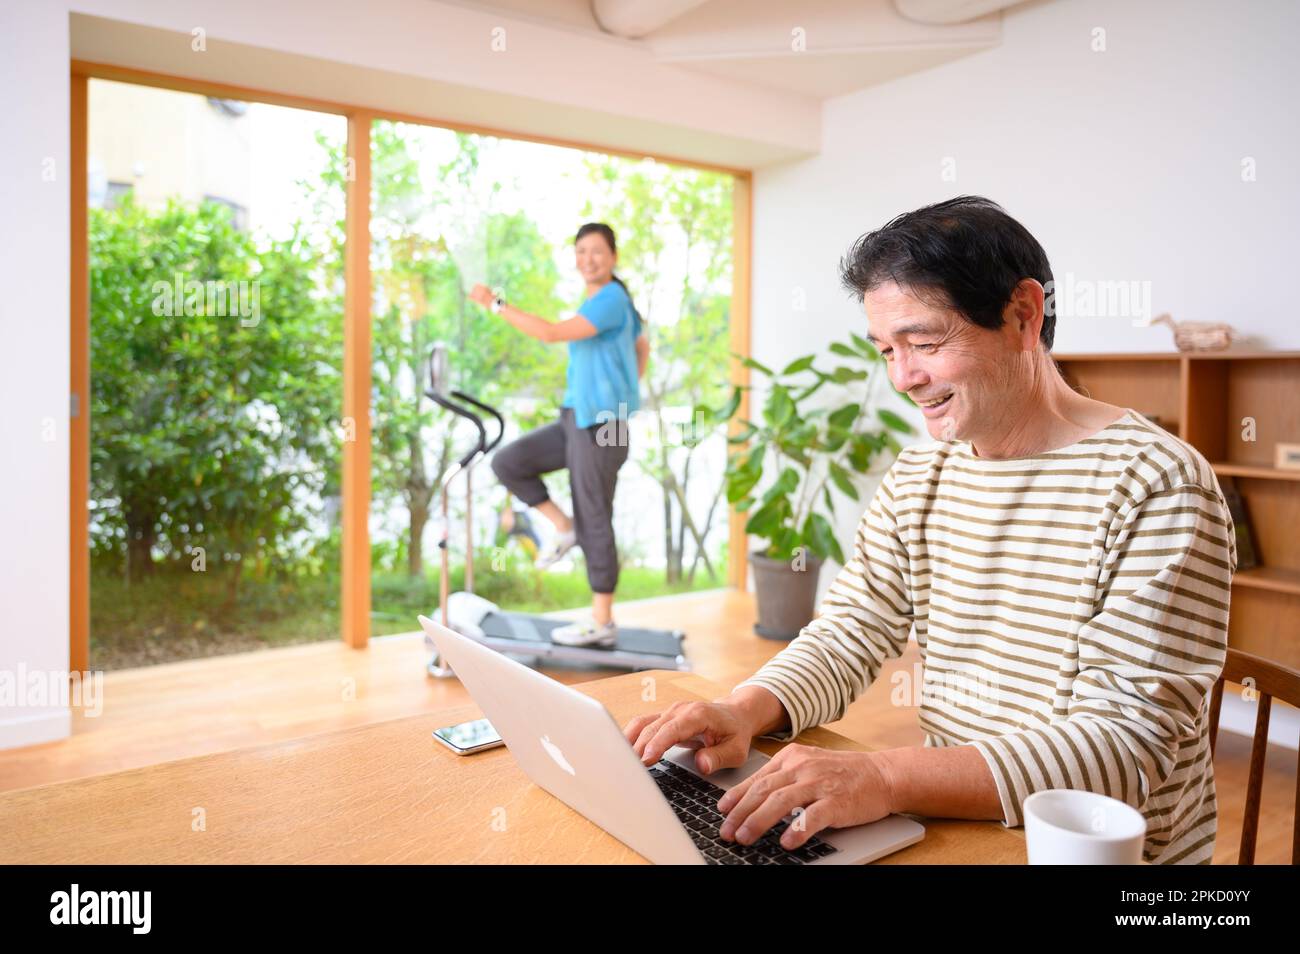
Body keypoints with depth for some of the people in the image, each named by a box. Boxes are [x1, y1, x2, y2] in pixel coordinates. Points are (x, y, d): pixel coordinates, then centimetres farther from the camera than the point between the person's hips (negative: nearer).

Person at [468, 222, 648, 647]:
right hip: (575, 419, 9)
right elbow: (642, 348, 29)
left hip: (599, 424, -9)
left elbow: (553, 332, -26)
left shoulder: (611, 299, -14)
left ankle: (602, 622, 9)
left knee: (593, 523, -3)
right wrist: (625, 393, 25)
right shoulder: (605, 300, 16)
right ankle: (563, 527, 13)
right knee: (507, 463, 3)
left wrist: (496, 303, -20)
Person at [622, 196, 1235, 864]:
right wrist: (745, 711, -17)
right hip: (950, 824, 5)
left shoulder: (1154, 485, -15)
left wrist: (887, 777, -32)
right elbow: (848, 635, 3)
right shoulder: (914, 480, 5)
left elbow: (1127, 740, -20)